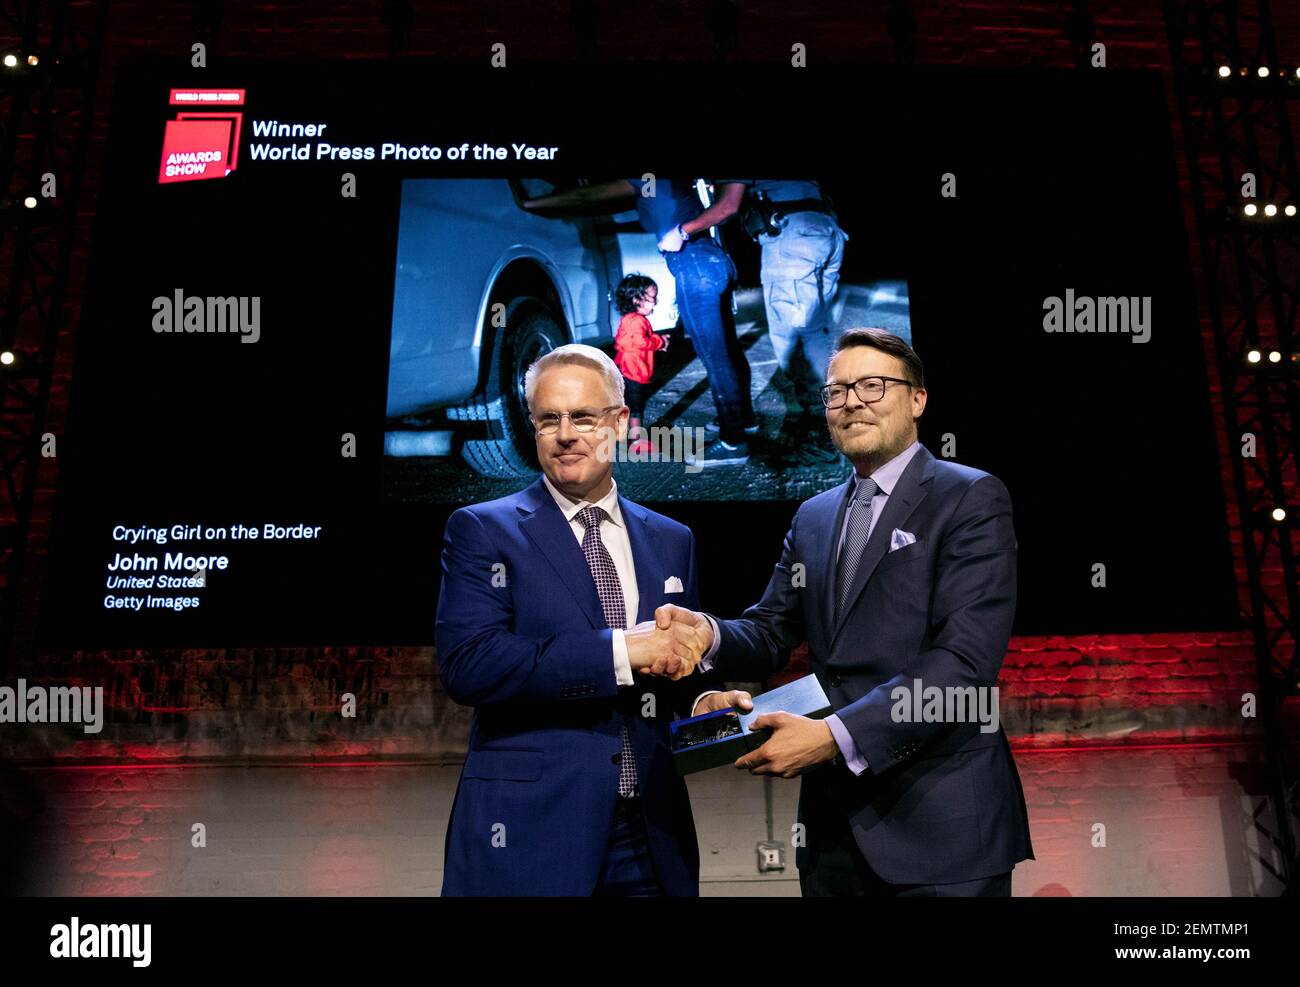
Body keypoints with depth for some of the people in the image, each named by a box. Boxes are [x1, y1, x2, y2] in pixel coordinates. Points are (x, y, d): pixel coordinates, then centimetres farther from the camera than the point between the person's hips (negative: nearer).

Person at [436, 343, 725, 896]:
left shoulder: (671, 541, 10)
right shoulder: (482, 531, -4)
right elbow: (466, 664, -17)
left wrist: (705, 699, -7)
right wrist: (623, 650, -20)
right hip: (527, 830, -4)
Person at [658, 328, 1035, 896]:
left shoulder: (971, 499, -7)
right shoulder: (813, 518, 13)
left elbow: (966, 660, -17)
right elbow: (769, 635, 10)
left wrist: (836, 735, -25)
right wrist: (710, 634, -13)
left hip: (939, 824, -5)